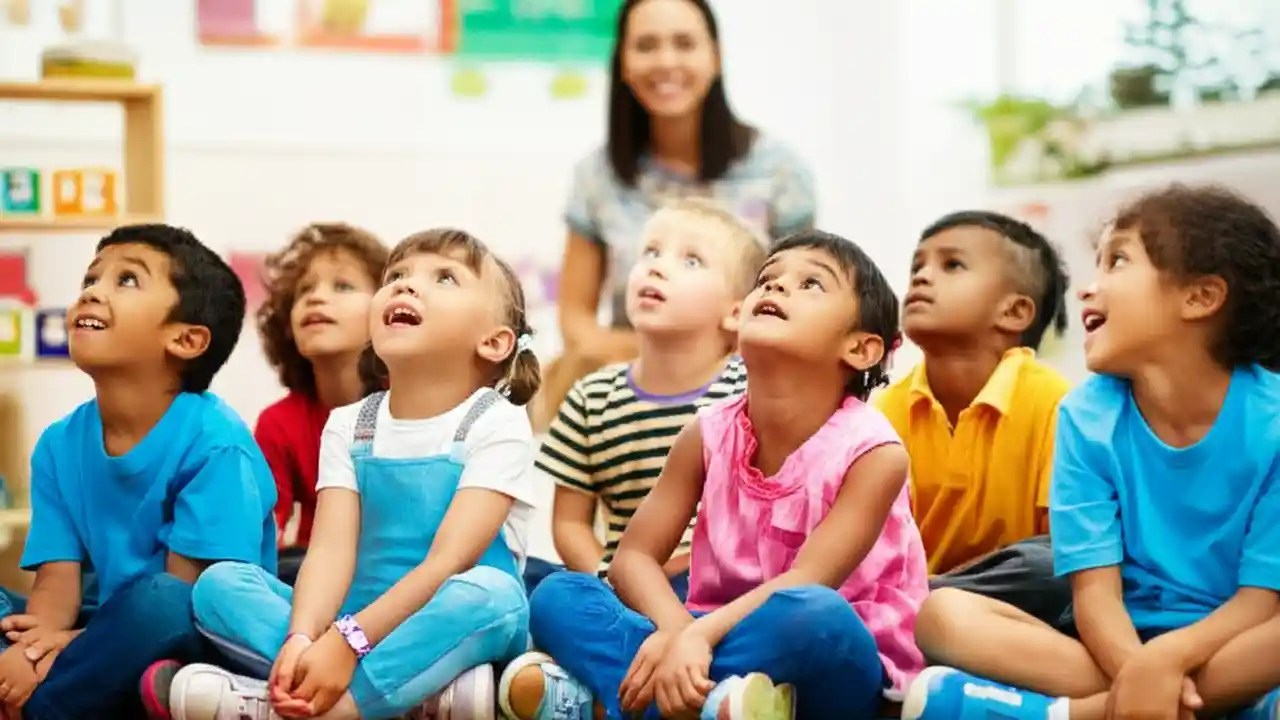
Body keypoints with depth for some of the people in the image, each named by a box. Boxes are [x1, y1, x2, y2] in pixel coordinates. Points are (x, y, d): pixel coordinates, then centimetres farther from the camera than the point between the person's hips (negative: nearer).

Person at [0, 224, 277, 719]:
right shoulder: (60, 445, 4)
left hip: (197, 651, -5)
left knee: (163, 603, -36)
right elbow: (57, 581, -2)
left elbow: (185, 591, -17)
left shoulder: (213, 441, -15)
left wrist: (80, 643, -26)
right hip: (109, 643, 5)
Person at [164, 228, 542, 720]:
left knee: (488, 594, -35)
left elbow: (448, 561, -19)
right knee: (220, 583, -14)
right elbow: (330, 550, -8)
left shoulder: (496, 425, -8)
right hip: (358, 633, 4)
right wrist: (302, 640, -29)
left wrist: (347, 642, -30)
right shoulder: (348, 427, 5)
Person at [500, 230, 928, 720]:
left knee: (814, 615, -39)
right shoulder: (709, 435, 0)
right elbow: (634, 557, -4)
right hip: (715, 640, 4)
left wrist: (698, 636, -38)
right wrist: (677, 632, -26)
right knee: (557, 597, -13)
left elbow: (810, 582, -23)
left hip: (833, 665, -4)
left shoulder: (872, 452, -13)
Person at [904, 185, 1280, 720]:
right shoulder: (1088, 416, -3)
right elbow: (1095, 588, -10)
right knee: (943, 613, -19)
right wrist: (1134, 670, -32)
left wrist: (1165, 658, -33)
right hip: (1120, 647, 3)